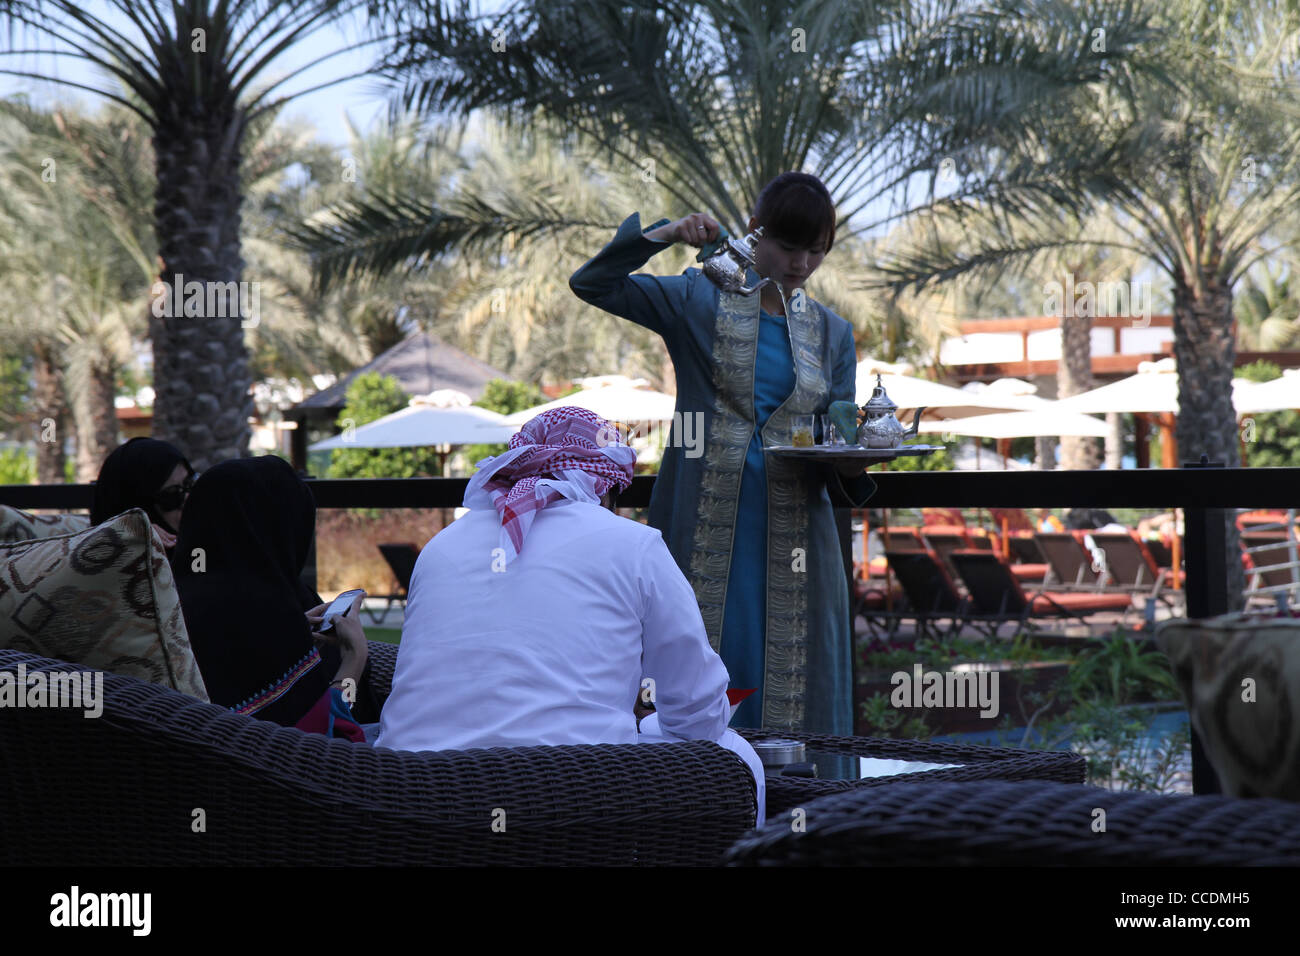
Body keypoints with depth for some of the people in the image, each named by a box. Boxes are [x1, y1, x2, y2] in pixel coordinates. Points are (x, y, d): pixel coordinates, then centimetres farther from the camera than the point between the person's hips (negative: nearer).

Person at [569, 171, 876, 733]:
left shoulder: (831, 334, 15)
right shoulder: (699, 301, 5)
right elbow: (591, 285, -2)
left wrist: (849, 460, -10)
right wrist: (666, 234, -14)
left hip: (792, 537, 3)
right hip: (706, 534, -3)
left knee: (791, 697, 2)